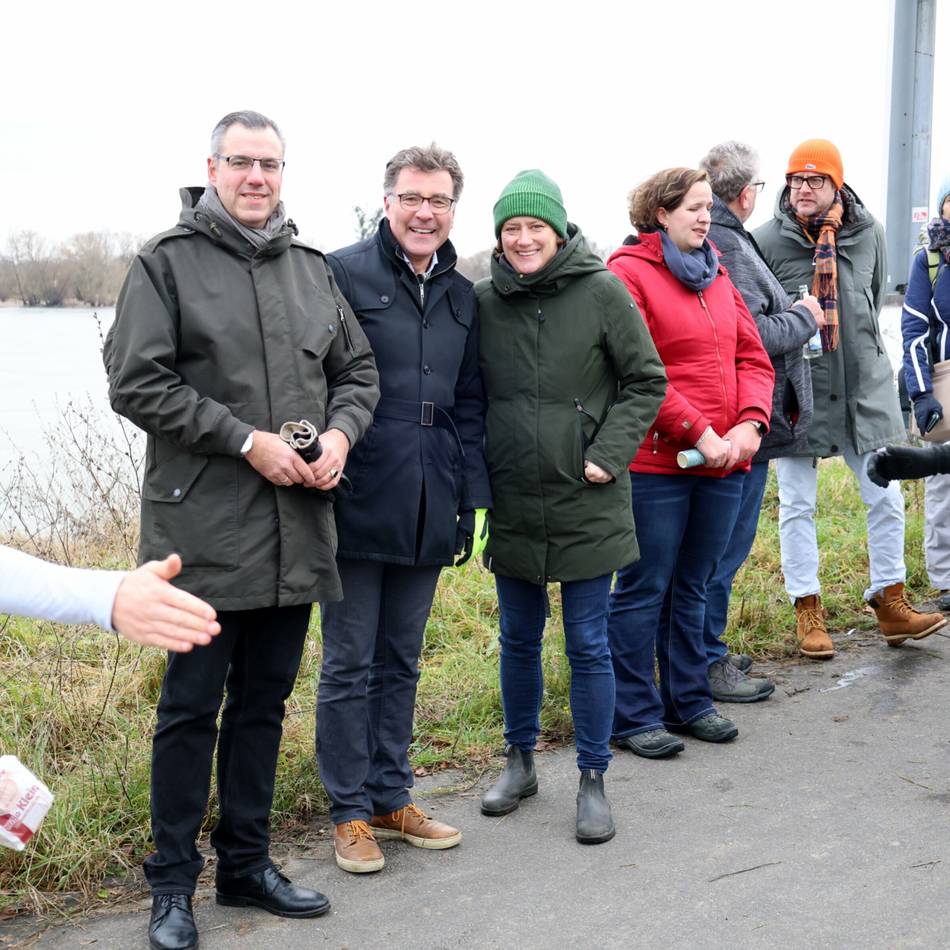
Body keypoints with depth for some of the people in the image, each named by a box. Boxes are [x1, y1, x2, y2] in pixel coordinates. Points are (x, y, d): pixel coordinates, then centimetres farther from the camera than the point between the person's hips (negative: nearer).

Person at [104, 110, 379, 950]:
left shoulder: (312, 270, 13)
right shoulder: (167, 263, -2)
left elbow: (358, 371, 18)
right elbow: (136, 383, -10)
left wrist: (341, 434, -3)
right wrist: (246, 440, -15)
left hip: (297, 530, 5)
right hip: (206, 531, -5)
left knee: (264, 701, 14)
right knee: (192, 707, 2)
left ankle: (246, 864, 27)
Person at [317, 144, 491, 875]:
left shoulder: (461, 294, 12)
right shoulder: (344, 273, -6)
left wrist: (470, 498, 10)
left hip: (427, 512, 5)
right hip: (358, 506, -5)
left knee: (402, 661, 15)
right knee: (350, 664, 5)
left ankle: (392, 798, 27)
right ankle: (350, 812, 17)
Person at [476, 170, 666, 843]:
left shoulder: (603, 292, -8)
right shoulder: (483, 301, 1)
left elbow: (647, 381, -3)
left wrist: (609, 455, -12)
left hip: (587, 506, -3)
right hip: (510, 504, 3)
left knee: (588, 644, 5)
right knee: (518, 639, 16)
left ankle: (594, 781, 19)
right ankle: (520, 762, 33)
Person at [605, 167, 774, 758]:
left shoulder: (716, 274, 16)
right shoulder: (629, 272, -7)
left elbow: (753, 357, 12)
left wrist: (750, 423, -5)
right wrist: (699, 433, -17)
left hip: (725, 462, 7)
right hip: (657, 461, -7)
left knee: (693, 587, 16)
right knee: (645, 590, 2)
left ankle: (689, 700, 28)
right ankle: (634, 716, 12)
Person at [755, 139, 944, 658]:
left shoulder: (868, 231, 2)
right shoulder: (767, 240, -8)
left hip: (864, 385, 3)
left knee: (885, 497, 6)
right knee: (797, 504, 4)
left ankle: (889, 601, 20)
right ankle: (807, 610, 17)